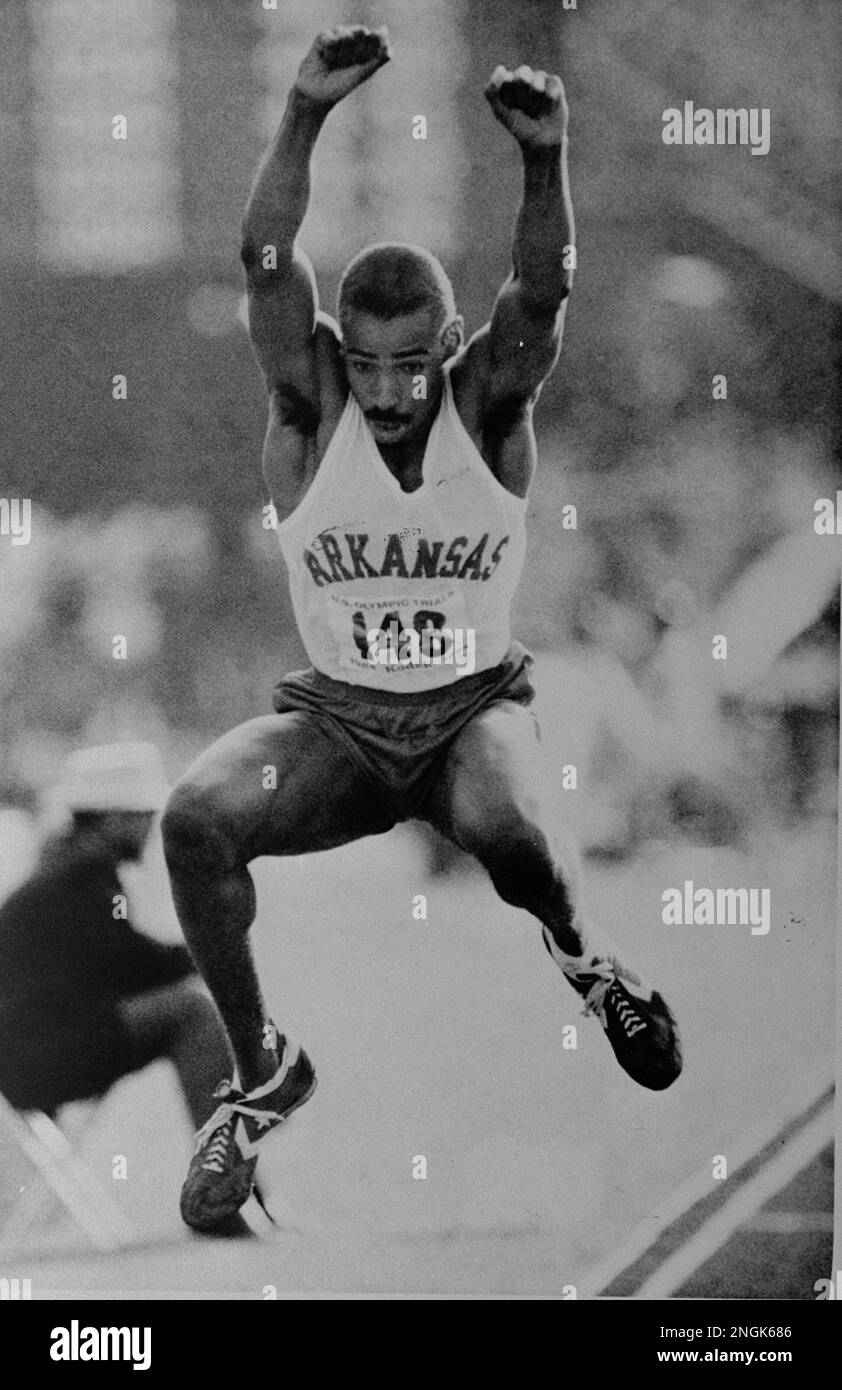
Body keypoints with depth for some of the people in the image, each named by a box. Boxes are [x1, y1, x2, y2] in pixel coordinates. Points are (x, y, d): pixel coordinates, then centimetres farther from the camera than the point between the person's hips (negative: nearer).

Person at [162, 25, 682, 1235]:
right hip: (336, 718, 1)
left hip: (474, 706, -1)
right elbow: (266, 262, -21)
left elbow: (543, 288, -24)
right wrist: (305, 116, -35)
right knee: (197, 816, -28)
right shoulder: (312, 414, -7)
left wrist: (547, 159, -42)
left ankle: (585, 956, 3)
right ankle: (263, 1069, -8)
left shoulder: (490, 408, -6)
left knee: (507, 826, -36)